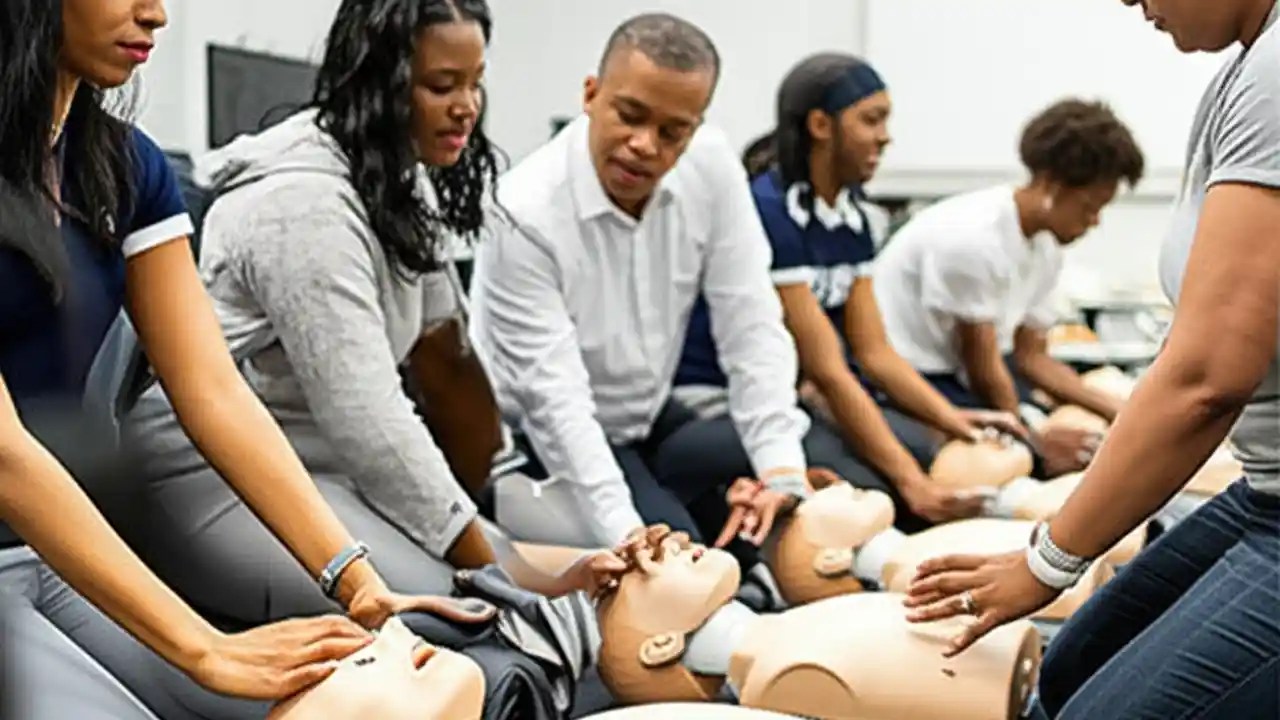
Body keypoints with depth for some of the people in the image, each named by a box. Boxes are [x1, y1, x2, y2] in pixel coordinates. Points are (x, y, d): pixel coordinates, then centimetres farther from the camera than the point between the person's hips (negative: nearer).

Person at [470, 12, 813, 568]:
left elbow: (750, 325, -13)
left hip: (650, 417, 6)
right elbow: (556, 399, -31)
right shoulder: (524, 215, -28)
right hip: (545, 441, -5)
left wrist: (782, 468, -26)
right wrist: (627, 538, -41)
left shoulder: (712, 166, -13)